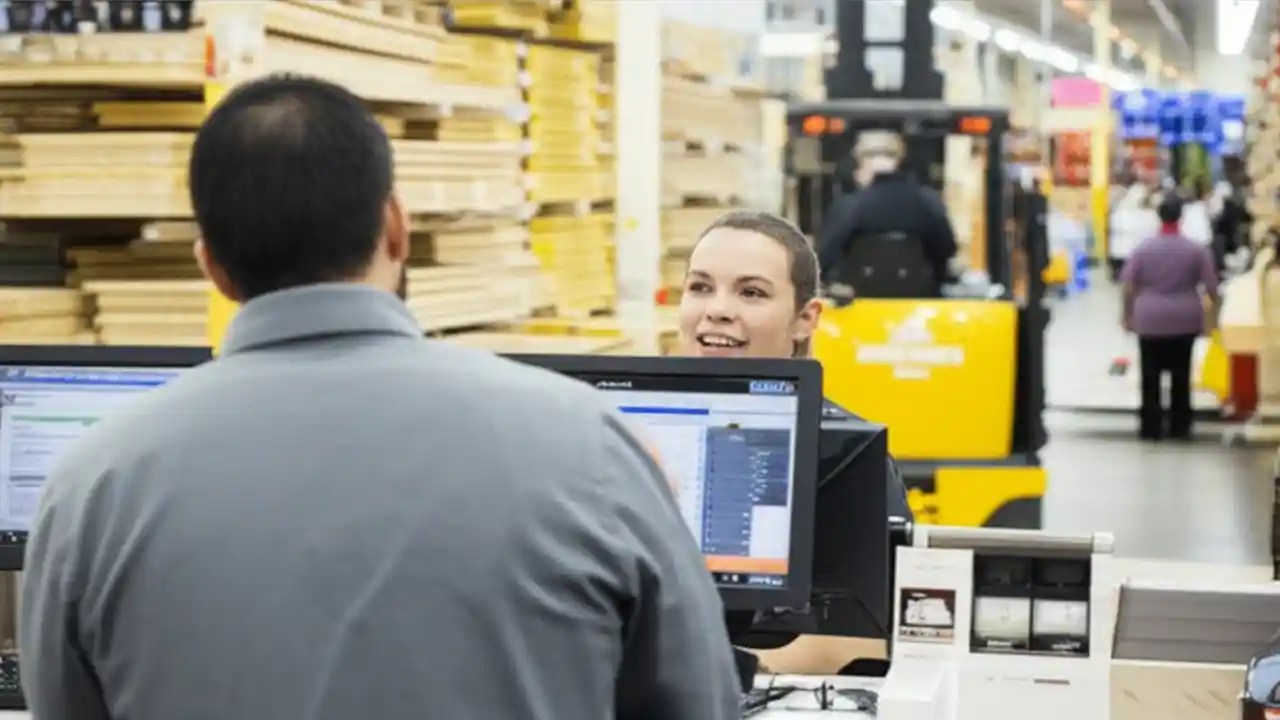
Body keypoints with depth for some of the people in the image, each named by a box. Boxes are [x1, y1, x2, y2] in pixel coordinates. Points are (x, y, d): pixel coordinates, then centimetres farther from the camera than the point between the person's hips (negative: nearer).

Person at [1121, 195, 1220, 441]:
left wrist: (1128, 316, 8)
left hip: (1150, 321, 0)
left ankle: (1151, 428, 5)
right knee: (1181, 377, 10)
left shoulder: (1143, 249, -3)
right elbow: (1211, 287, -3)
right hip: (1185, 320, 0)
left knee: (1151, 378, 5)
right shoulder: (1197, 250, -4)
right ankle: (1180, 427, 14)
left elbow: (1129, 287, -2)